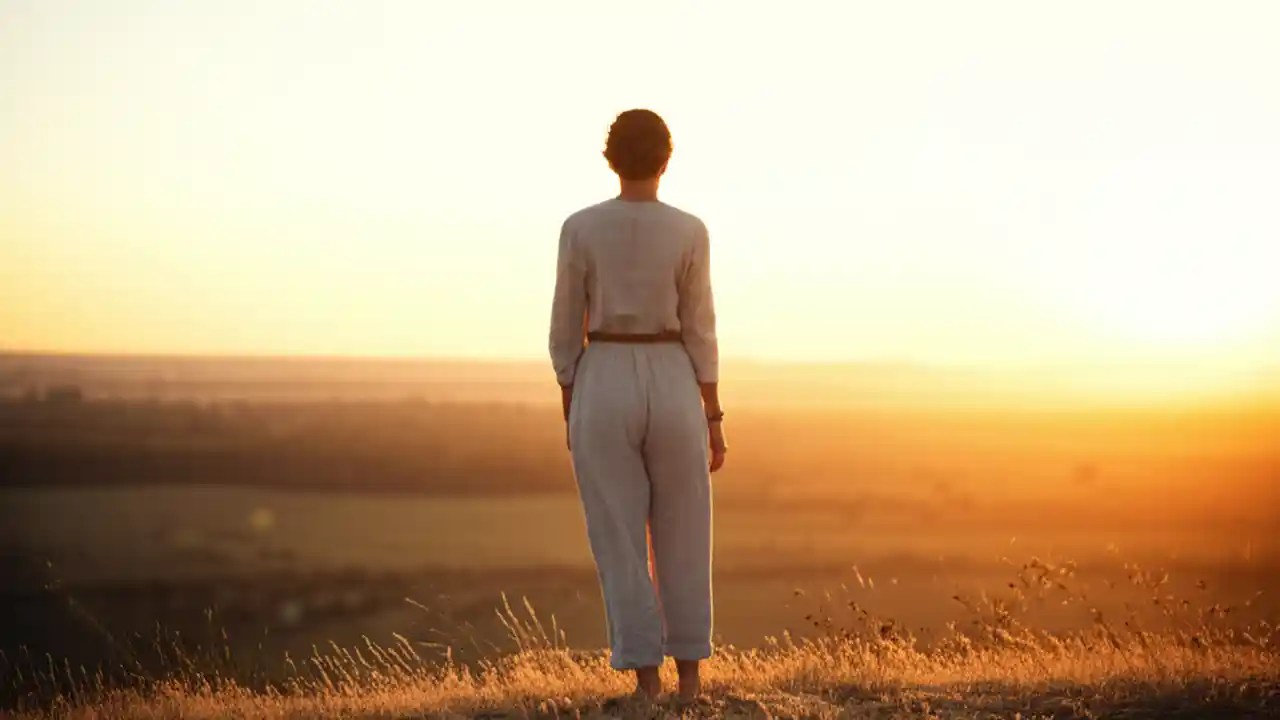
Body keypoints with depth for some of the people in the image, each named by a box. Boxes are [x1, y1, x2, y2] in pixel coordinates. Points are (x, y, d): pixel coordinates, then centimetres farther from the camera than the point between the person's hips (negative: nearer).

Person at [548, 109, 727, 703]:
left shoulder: (580, 228, -5)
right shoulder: (690, 233, -6)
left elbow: (566, 330, -2)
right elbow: (699, 333, -4)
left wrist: (569, 411, 9)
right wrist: (714, 419, 3)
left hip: (603, 392, 0)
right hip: (671, 392, 0)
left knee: (620, 542, 6)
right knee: (682, 538, 14)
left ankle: (647, 680, 5)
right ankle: (688, 675, 16)